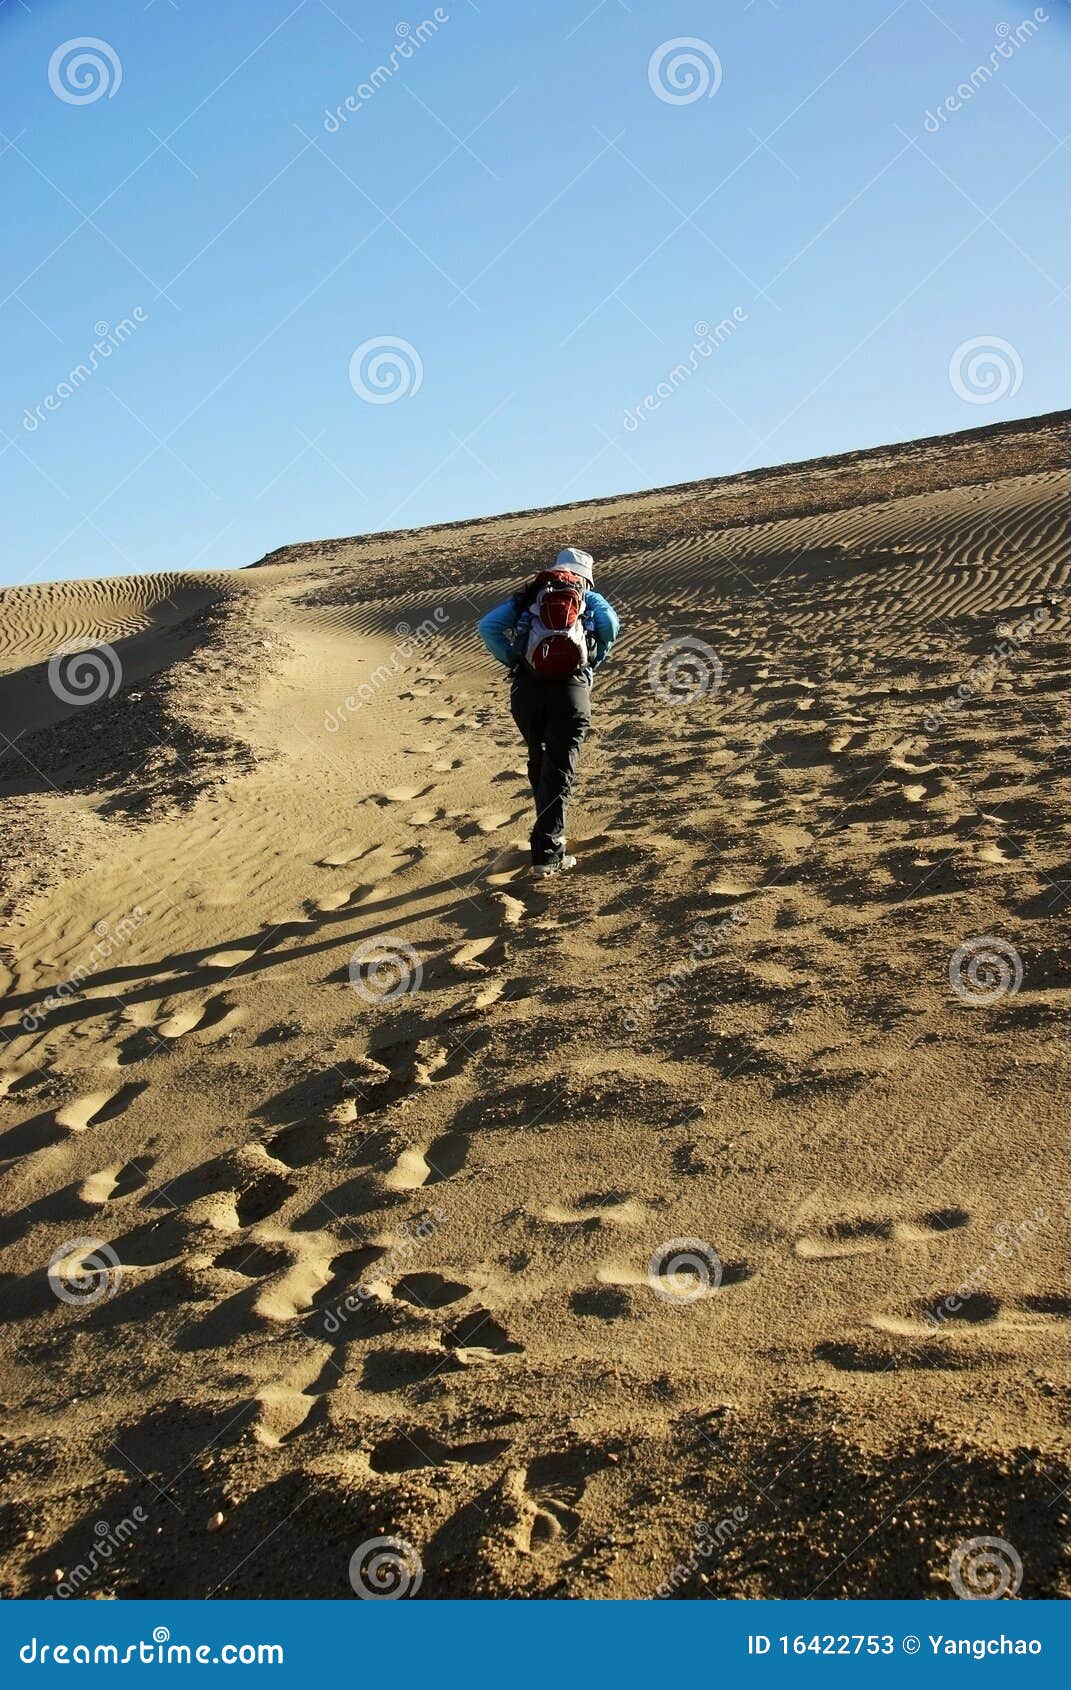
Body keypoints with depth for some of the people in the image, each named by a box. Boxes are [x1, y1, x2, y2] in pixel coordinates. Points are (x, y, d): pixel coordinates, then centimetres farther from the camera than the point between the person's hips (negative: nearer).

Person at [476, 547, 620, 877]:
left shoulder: (527, 596, 19)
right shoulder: (588, 597, 16)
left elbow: (487, 627, 3)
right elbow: (611, 624, -6)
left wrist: (513, 662, 9)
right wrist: (593, 664, 6)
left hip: (526, 688, 2)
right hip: (570, 689, -2)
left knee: (538, 762, 21)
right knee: (559, 771, 1)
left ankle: (550, 832, 32)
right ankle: (547, 852, -7)